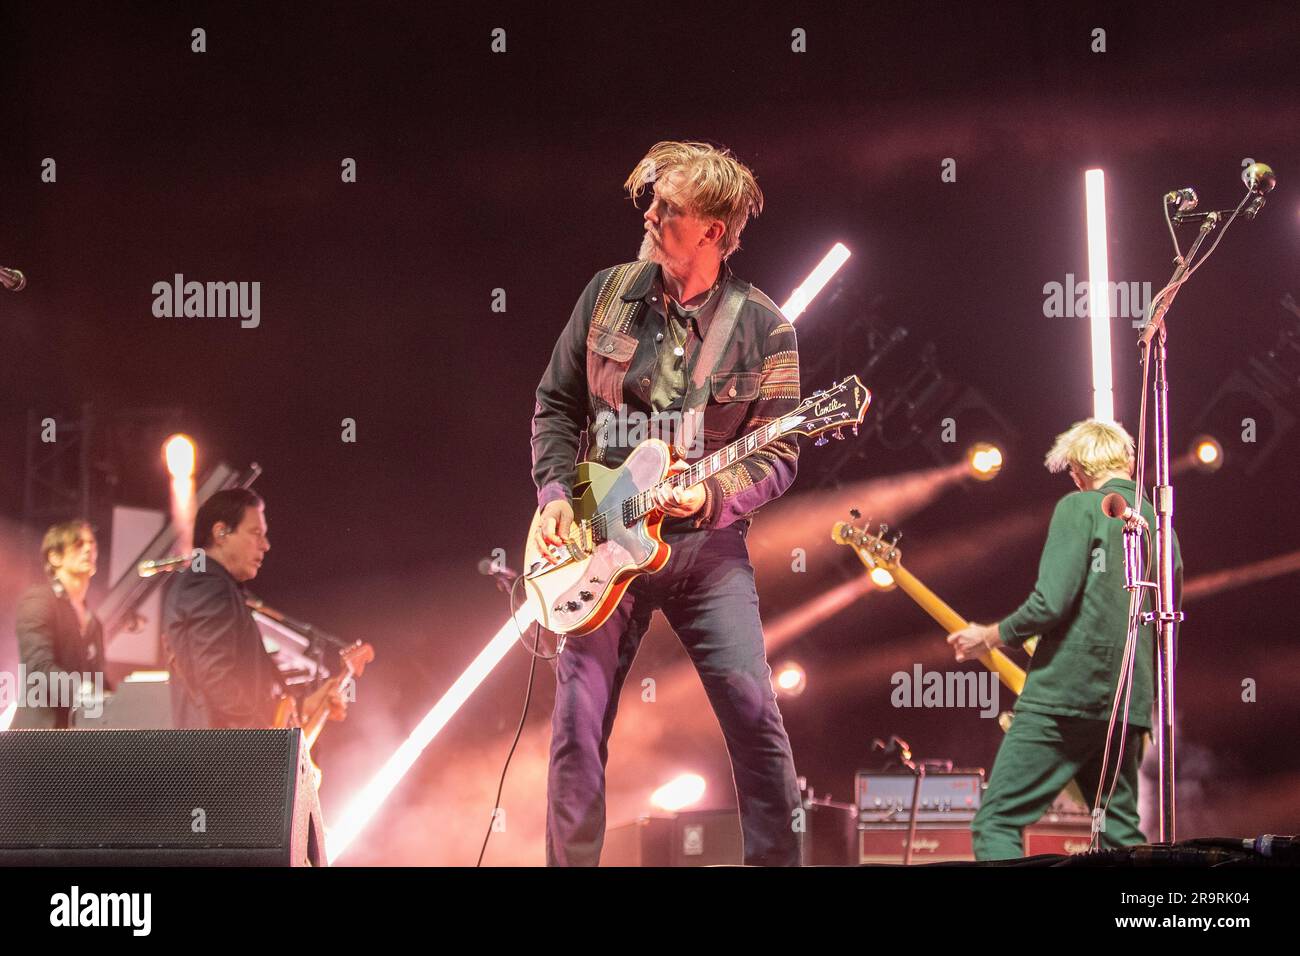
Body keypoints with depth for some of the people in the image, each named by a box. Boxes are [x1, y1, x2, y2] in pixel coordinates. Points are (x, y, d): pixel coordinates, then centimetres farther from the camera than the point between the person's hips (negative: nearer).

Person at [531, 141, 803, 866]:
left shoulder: (764, 328, -5)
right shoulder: (609, 294, 4)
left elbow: (778, 455, -5)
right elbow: (557, 405, 12)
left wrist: (712, 497, -22)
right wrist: (557, 492, -2)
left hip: (707, 542, -2)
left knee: (754, 712, -12)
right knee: (579, 721, -2)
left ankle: (779, 860, -3)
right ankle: (570, 862, 9)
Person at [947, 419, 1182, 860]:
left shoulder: (1080, 508, -4)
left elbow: (1051, 604, -14)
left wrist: (990, 637, 1)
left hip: (1063, 695, -7)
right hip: (1128, 706, 7)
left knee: (996, 823, -7)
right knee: (1121, 834, 15)